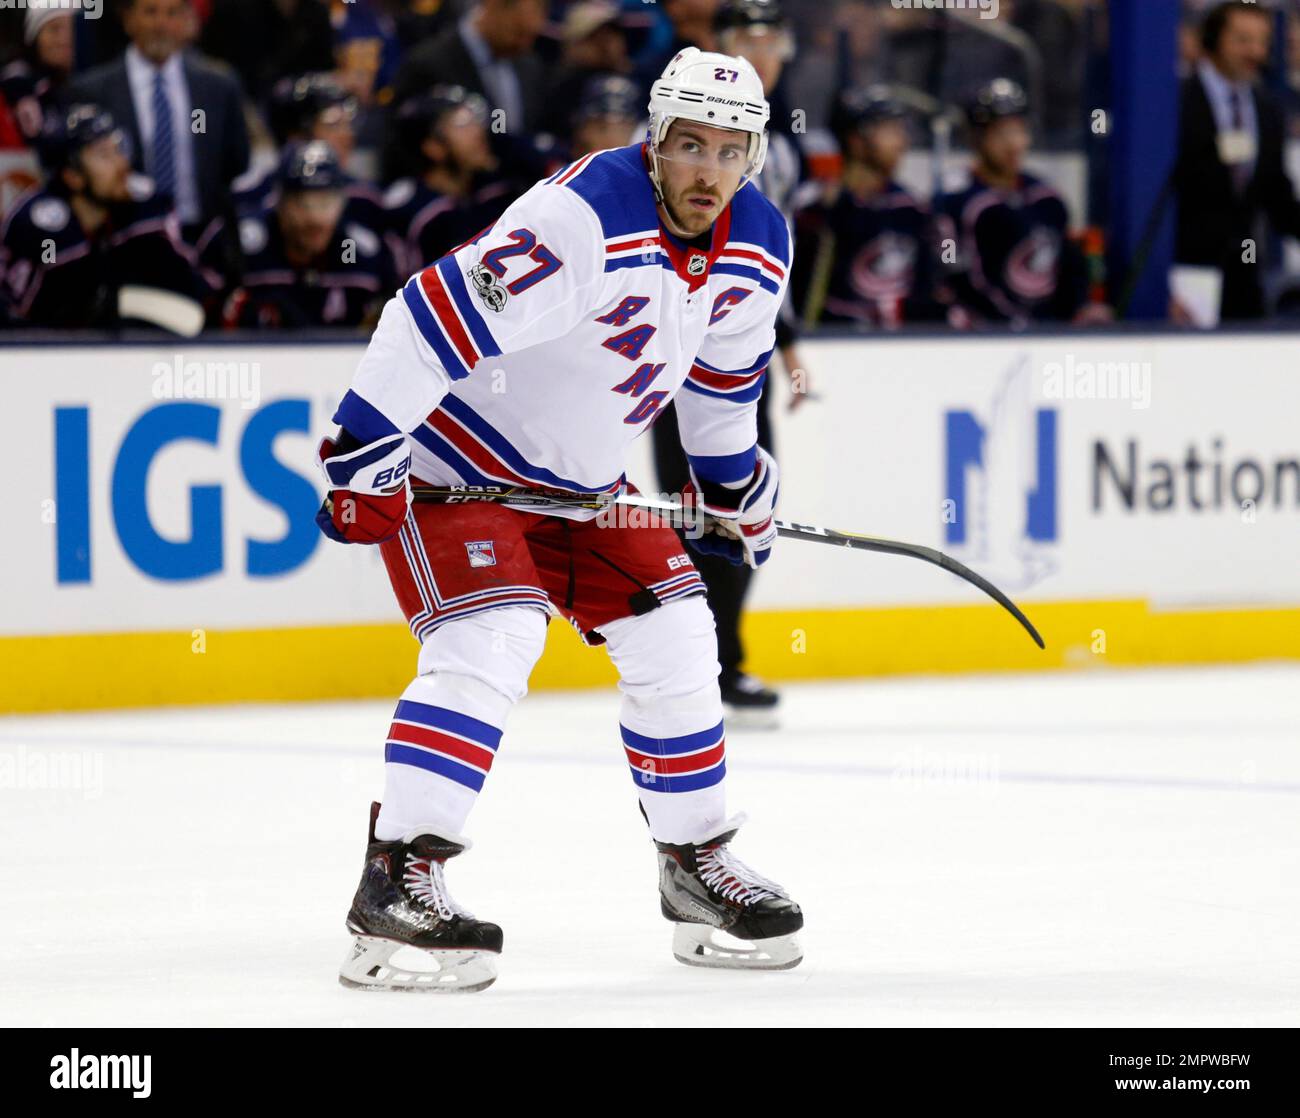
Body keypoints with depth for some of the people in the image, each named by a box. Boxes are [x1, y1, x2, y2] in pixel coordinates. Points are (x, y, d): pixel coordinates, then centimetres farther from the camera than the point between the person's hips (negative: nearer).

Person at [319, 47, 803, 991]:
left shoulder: (759, 248, -5)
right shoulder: (583, 221, -32)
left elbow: (724, 368, 16)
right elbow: (434, 317, -34)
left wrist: (733, 482, 26)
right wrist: (362, 458, -33)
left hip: (577, 475, 8)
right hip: (454, 458, -8)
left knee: (674, 640, 5)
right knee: (490, 640, -24)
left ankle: (698, 863, 21)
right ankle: (397, 883, -24)